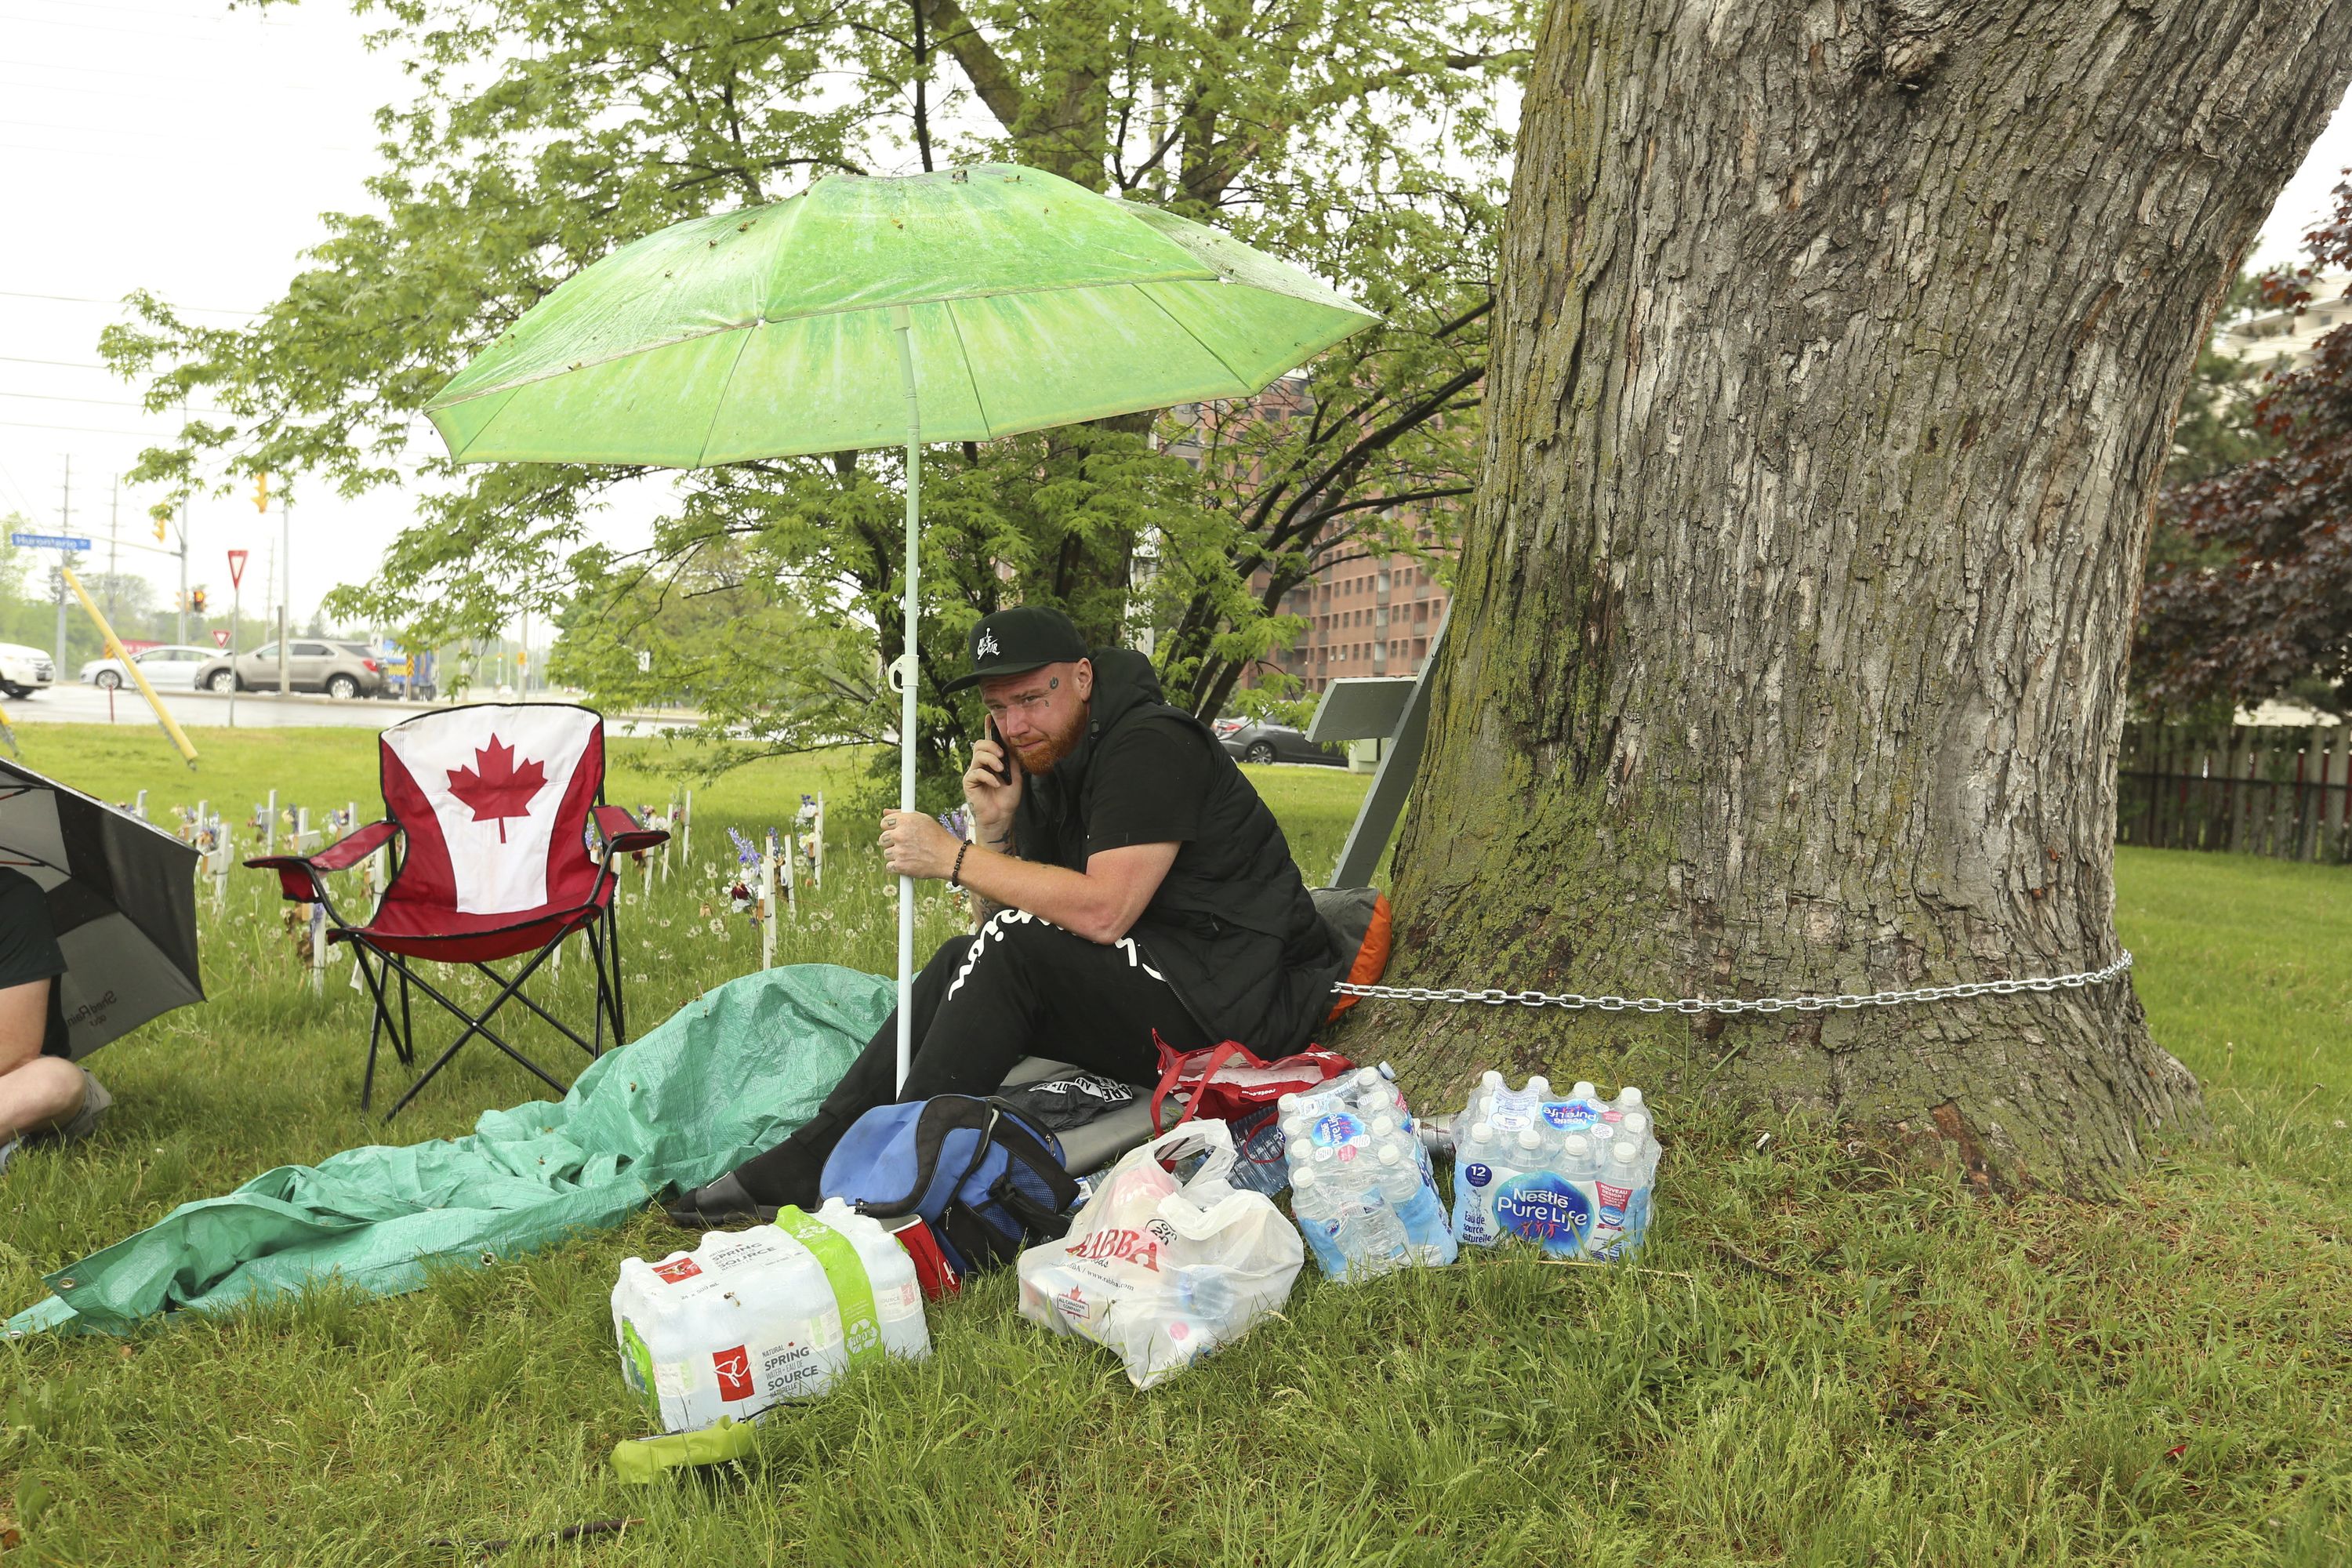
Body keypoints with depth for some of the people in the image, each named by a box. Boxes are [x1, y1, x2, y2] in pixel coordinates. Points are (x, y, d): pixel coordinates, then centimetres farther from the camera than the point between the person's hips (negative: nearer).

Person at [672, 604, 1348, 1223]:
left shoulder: (1152, 746, -17)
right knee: (962, 961, 2)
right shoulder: (1049, 760, 12)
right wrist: (992, 831, -8)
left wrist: (951, 857, -21)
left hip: (1232, 1005, -9)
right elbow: (1007, 916, 11)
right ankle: (814, 1155, -3)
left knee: (1012, 950, -23)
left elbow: (1102, 912, -28)